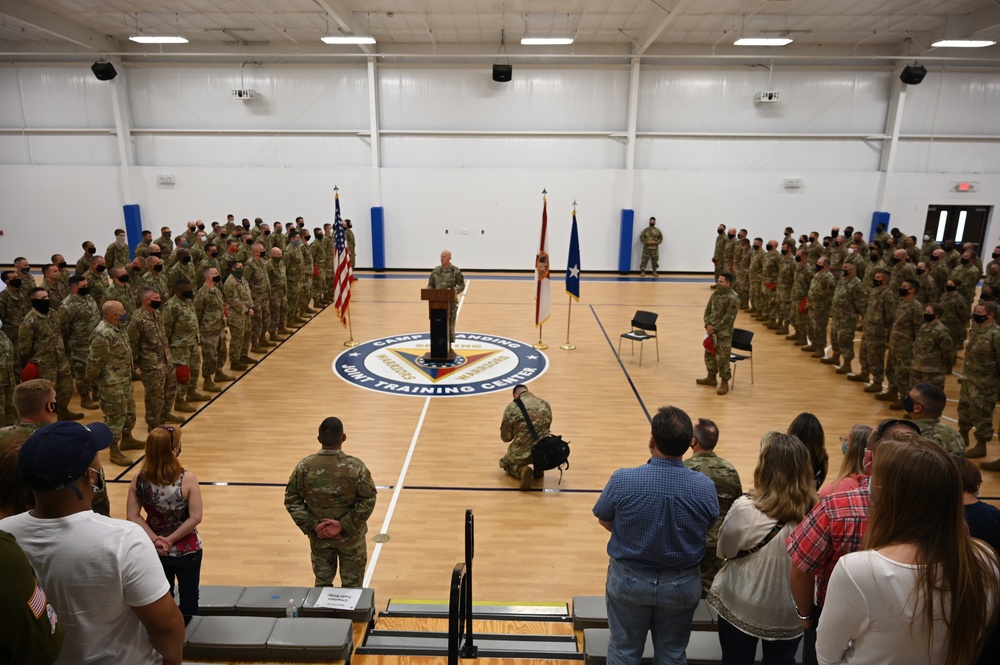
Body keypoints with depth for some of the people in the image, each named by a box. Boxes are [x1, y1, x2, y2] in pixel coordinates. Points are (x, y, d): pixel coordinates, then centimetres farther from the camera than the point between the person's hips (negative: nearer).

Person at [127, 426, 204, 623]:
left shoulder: (139, 480, -12)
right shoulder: (187, 479, -24)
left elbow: (133, 517, -10)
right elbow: (195, 518, -21)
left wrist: (155, 539, -9)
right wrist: (171, 539, -11)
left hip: (155, 551, 4)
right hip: (186, 550, -3)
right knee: (188, 597, 17)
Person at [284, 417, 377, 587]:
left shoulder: (304, 467, -13)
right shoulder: (356, 467, -21)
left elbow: (292, 500, -8)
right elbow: (368, 501, -20)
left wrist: (312, 526, -9)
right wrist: (343, 525, -16)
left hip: (319, 537, 2)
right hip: (350, 536, -2)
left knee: (323, 584, 23)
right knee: (352, 586, 16)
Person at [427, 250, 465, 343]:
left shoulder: (456, 271, -3)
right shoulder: (436, 271, 7)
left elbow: (462, 285, -1)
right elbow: (430, 285, 10)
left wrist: (456, 291, -21)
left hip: (451, 302, -3)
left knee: (450, 325, 2)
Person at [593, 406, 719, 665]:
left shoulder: (622, 481, -25)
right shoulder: (706, 487, -19)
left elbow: (605, 522, -7)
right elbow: (705, 532, -1)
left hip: (629, 580, -1)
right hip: (682, 584, 2)